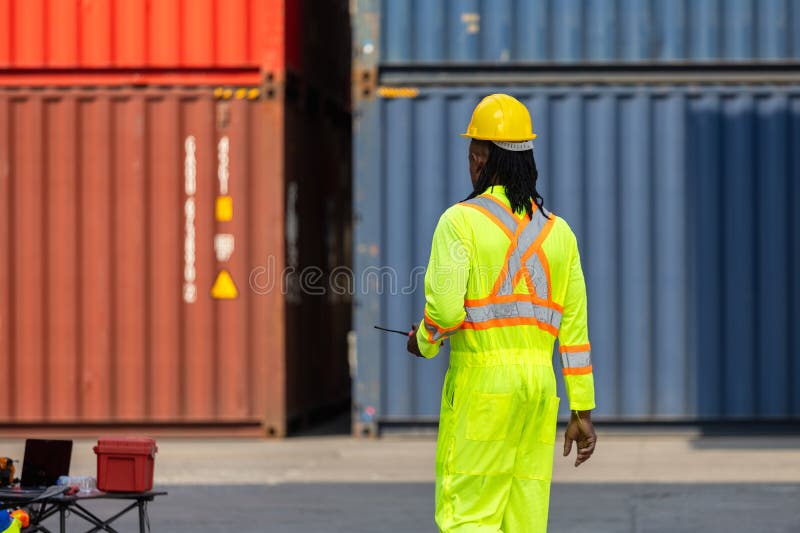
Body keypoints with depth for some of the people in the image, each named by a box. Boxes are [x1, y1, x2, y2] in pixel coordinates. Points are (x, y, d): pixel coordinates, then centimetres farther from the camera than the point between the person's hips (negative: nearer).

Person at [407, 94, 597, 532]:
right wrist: (582, 410, 12)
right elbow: (574, 327, 9)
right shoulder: (558, 231, 11)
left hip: (479, 383, -5)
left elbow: (445, 310, -16)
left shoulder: (461, 221, -6)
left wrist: (423, 341, 7)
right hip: (540, 383, 5)